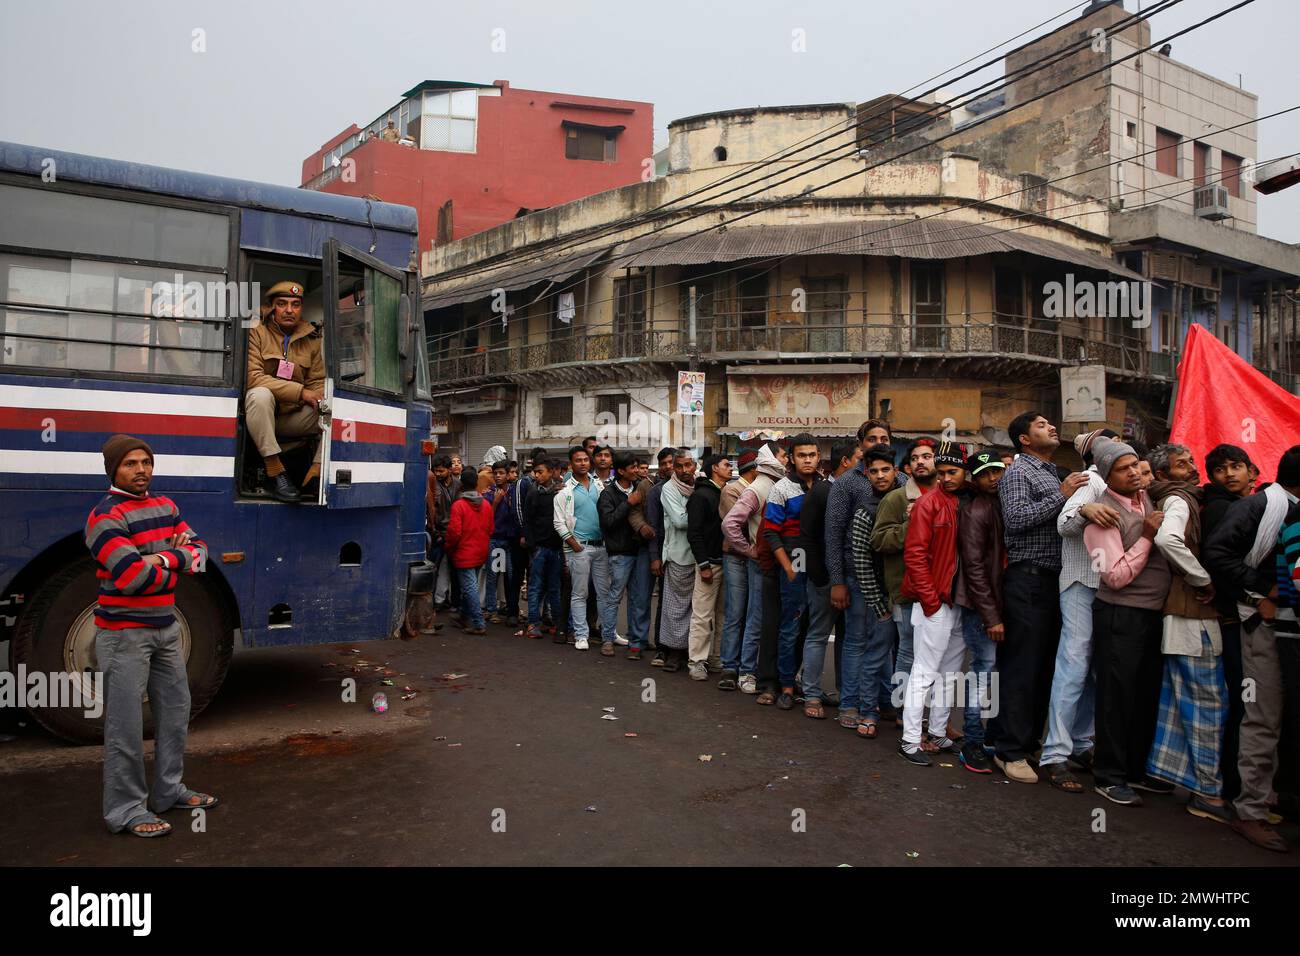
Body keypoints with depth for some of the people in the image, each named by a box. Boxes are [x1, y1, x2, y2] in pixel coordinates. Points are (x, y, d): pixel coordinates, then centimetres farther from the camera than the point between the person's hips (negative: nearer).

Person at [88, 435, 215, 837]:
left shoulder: (166, 507, 10)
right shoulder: (105, 517, -15)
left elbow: (198, 551, 6)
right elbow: (133, 576, -24)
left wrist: (166, 558, -14)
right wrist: (178, 564, -9)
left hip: (166, 627, 8)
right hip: (124, 633, -8)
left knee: (175, 711, 16)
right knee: (126, 725, -3)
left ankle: (169, 791, 30)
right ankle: (125, 811, 8)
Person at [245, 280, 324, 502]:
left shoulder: (312, 340, 10)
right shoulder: (257, 332, -4)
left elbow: (318, 382, 8)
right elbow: (252, 376, -16)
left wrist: (321, 399, -18)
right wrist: (300, 391, -22)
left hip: (292, 417, 4)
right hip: (260, 414, -4)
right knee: (260, 395, -37)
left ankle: (315, 474, -23)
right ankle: (274, 470, -30)